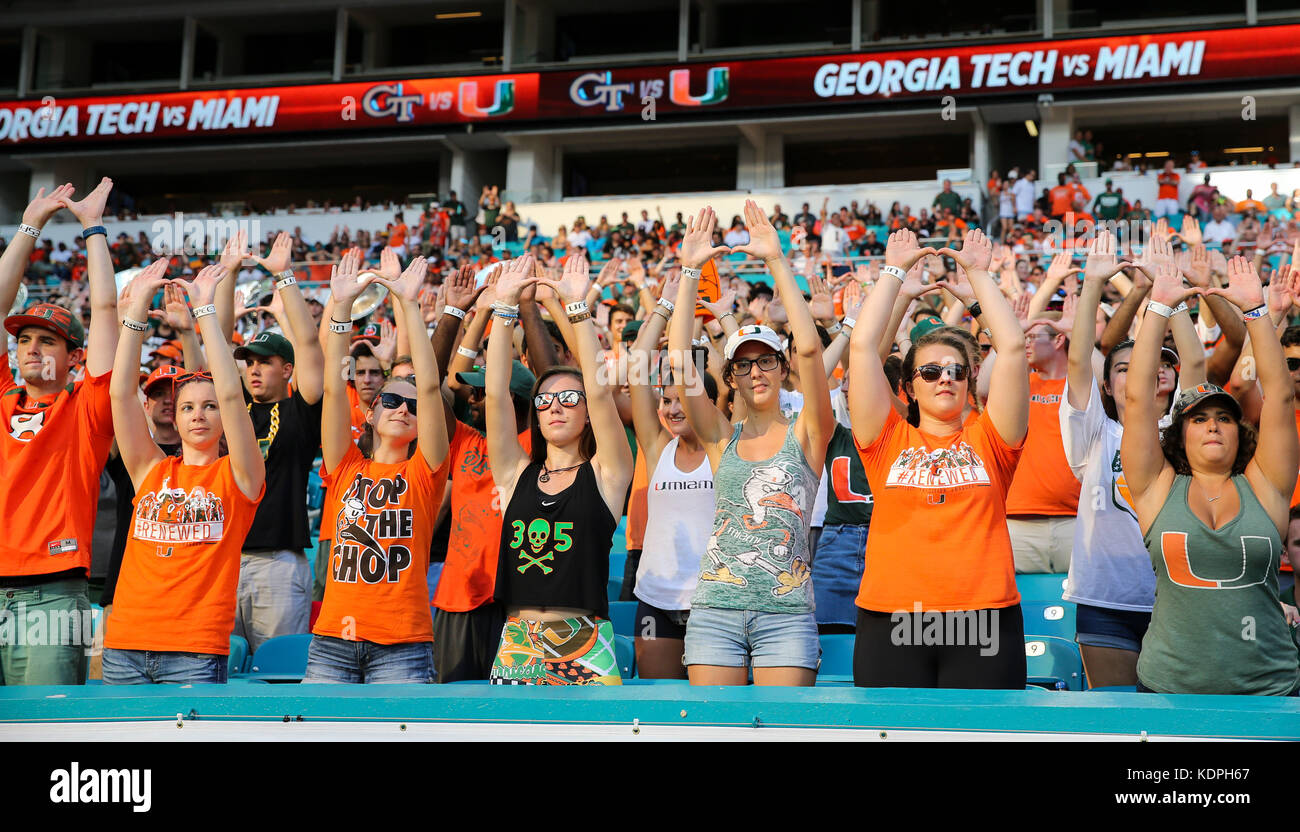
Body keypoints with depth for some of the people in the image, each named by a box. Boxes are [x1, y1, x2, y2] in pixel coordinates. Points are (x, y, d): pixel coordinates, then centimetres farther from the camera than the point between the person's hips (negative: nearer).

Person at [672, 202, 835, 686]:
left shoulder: (805, 435, 4)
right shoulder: (721, 439, 9)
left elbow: (809, 348, -10)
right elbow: (678, 357, -1)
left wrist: (777, 262, -11)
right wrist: (690, 271, -5)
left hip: (787, 613, -2)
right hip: (716, 609, 2)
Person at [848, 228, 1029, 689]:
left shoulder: (987, 440, 10)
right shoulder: (888, 439, 10)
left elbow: (1013, 346, 2)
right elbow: (862, 346, 4)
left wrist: (978, 277, 10)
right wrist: (895, 274, 12)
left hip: (984, 621, 0)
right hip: (890, 622, 0)